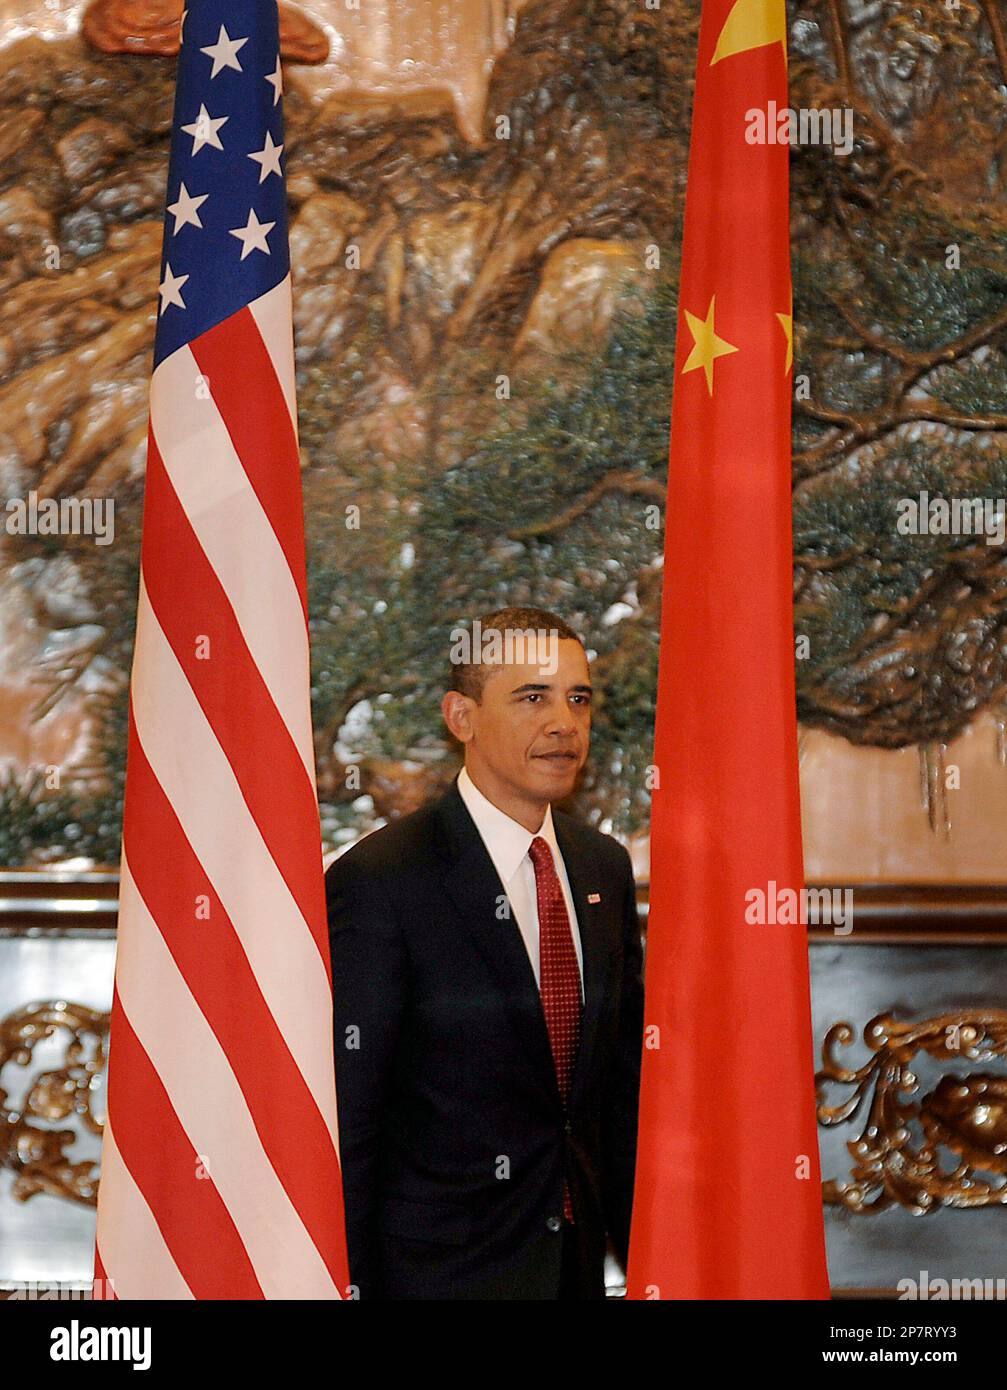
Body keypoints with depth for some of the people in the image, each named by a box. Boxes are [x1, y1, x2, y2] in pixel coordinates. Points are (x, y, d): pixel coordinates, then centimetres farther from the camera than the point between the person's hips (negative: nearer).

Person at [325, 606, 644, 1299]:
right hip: (438, 1268, -6)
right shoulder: (378, 880, -15)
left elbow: (625, 1083, 13)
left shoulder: (606, 867, 7)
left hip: (577, 1263, 6)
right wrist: (350, 1286, -16)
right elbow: (342, 1125, -14)